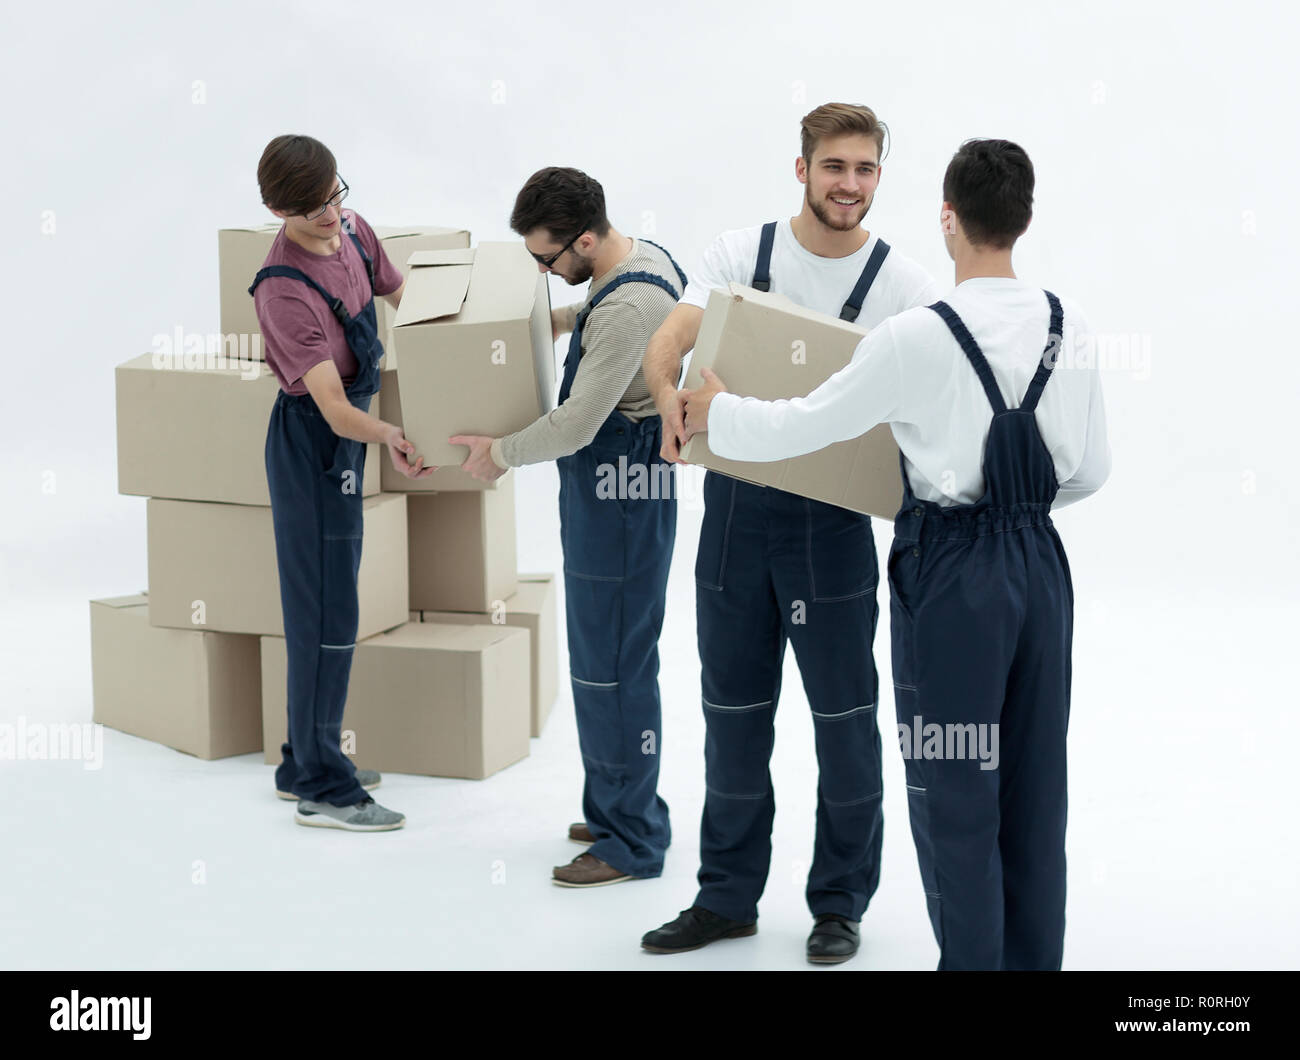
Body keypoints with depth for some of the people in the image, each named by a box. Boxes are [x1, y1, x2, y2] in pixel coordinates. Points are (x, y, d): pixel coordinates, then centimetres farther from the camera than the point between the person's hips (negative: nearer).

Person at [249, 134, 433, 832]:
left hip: (345, 438, 9)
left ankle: (305, 764, 27)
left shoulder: (351, 230, -1)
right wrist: (385, 436, -48)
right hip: (312, 443, -9)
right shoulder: (284, 289, -25)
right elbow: (333, 406, -30)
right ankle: (323, 789, 3)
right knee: (327, 612, -5)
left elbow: (402, 297, 17)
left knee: (324, 606, 15)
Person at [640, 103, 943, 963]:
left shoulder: (904, 284, -3)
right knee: (733, 710, 12)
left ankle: (840, 903, 20)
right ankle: (728, 896, 25)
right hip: (734, 504, 3)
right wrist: (670, 393, -31)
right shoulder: (739, 253, 3)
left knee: (843, 715, 4)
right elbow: (668, 340, -9)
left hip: (831, 514, -2)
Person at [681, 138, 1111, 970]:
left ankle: (972, 955, 12)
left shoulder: (917, 339, -17)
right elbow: (1091, 471, 6)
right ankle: (1034, 956, 23)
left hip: (953, 573, -5)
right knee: (1035, 787, 13)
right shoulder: (1070, 328, -1)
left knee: (954, 792, 5)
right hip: (1041, 564, 5)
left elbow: (799, 428, -8)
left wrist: (715, 410, 10)